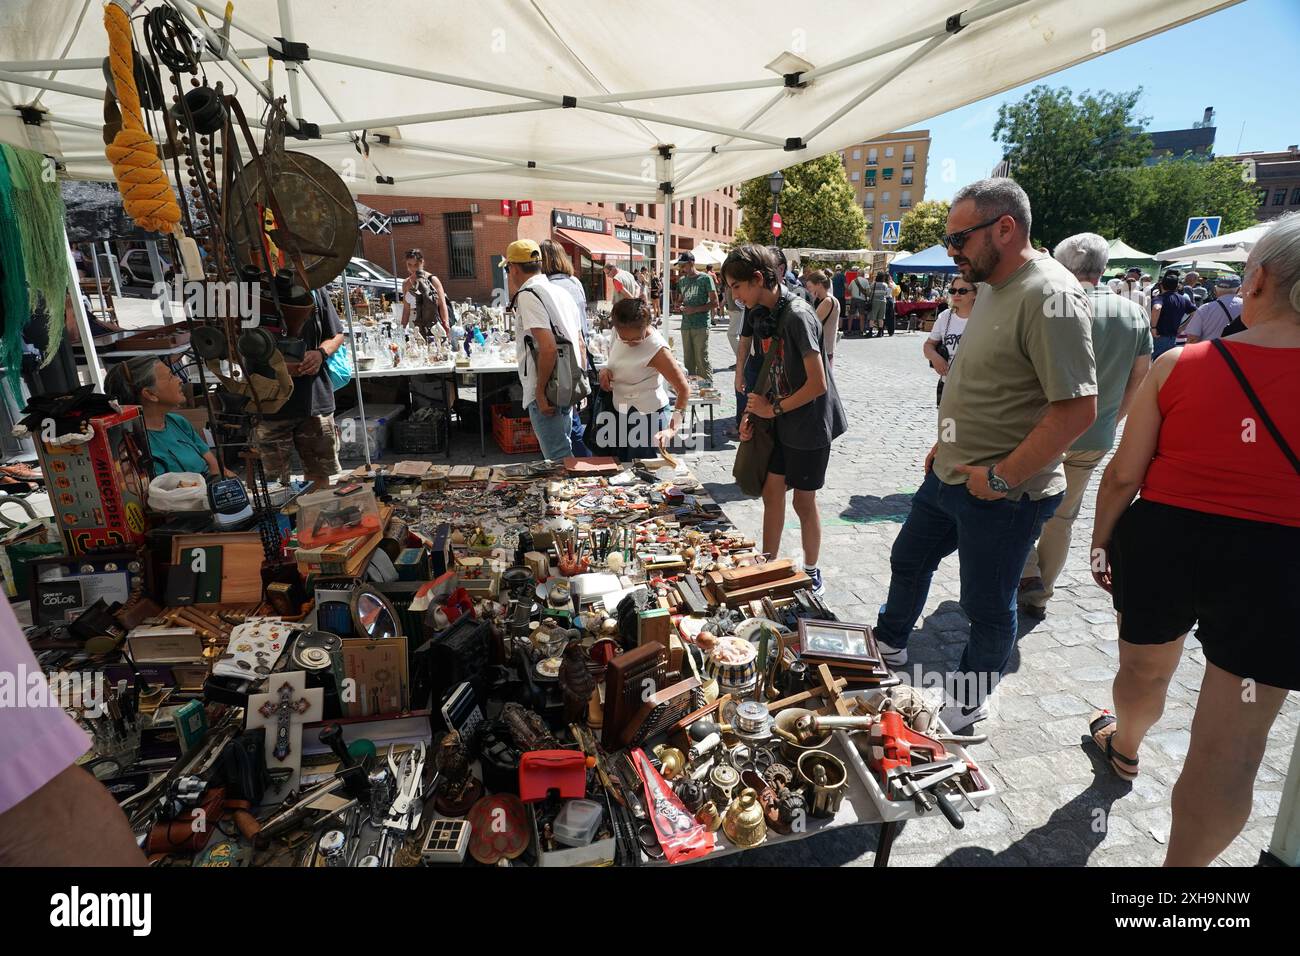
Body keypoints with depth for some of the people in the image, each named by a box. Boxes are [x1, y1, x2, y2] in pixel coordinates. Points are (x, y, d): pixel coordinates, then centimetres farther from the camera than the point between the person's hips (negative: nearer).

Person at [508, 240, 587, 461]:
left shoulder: (527, 295, -12)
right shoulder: (562, 293, 14)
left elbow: (548, 347, -23)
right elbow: (581, 345, 17)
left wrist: (540, 391, -17)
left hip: (547, 393, -9)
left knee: (558, 458, -3)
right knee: (564, 453, 20)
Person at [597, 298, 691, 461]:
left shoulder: (657, 348, -24)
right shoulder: (619, 333, -5)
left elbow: (684, 389, -21)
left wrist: (672, 429, -29)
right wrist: (606, 370, -8)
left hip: (647, 416, -7)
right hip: (622, 413, 7)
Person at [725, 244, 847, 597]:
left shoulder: (797, 316, -23)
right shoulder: (765, 314, 5)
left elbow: (818, 384, -24)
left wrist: (774, 409, -14)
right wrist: (754, 411, 0)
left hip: (810, 423, -8)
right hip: (784, 422, 8)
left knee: (804, 501, 5)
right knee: (771, 492, 11)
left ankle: (812, 575, 25)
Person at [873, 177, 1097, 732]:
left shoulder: (1049, 296, -22)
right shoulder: (994, 287, 8)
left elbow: (1077, 409, -27)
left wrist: (1000, 477, -22)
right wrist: (947, 443, 14)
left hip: (1004, 496, -9)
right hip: (951, 475, 9)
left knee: (988, 606, 11)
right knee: (909, 561, 23)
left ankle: (969, 704, 34)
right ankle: (890, 647, 48)